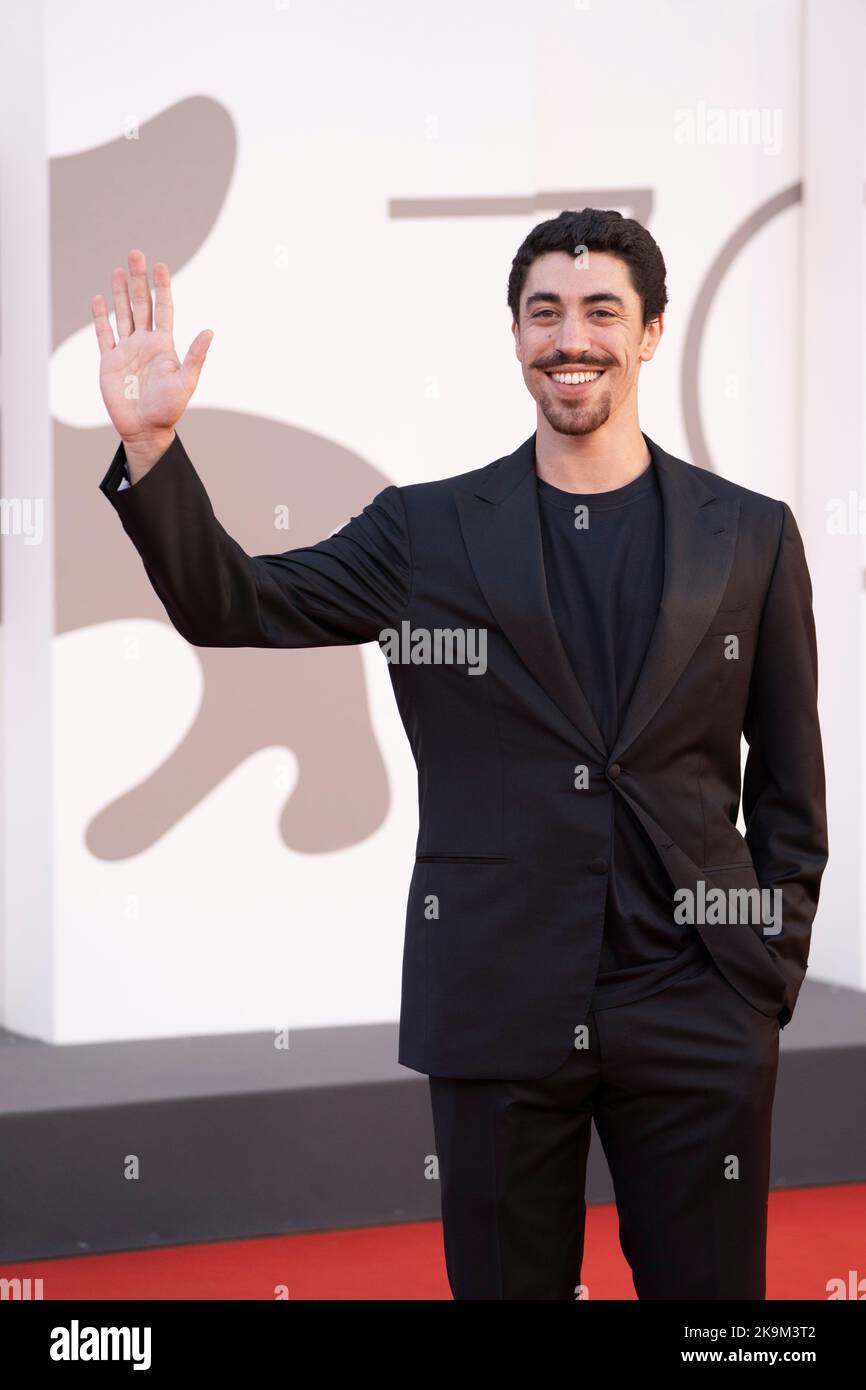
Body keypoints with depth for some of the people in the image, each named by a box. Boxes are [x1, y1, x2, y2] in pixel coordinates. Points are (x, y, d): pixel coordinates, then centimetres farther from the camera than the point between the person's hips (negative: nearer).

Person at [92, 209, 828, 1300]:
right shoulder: (427, 533, 5)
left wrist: (769, 983, 2)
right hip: (498, 1013, 0)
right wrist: (150, 444, -15)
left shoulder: (750, 537, 5)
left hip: (695, 1017, 0)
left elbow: (790, 788, 8)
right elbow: (230, 606, -1)